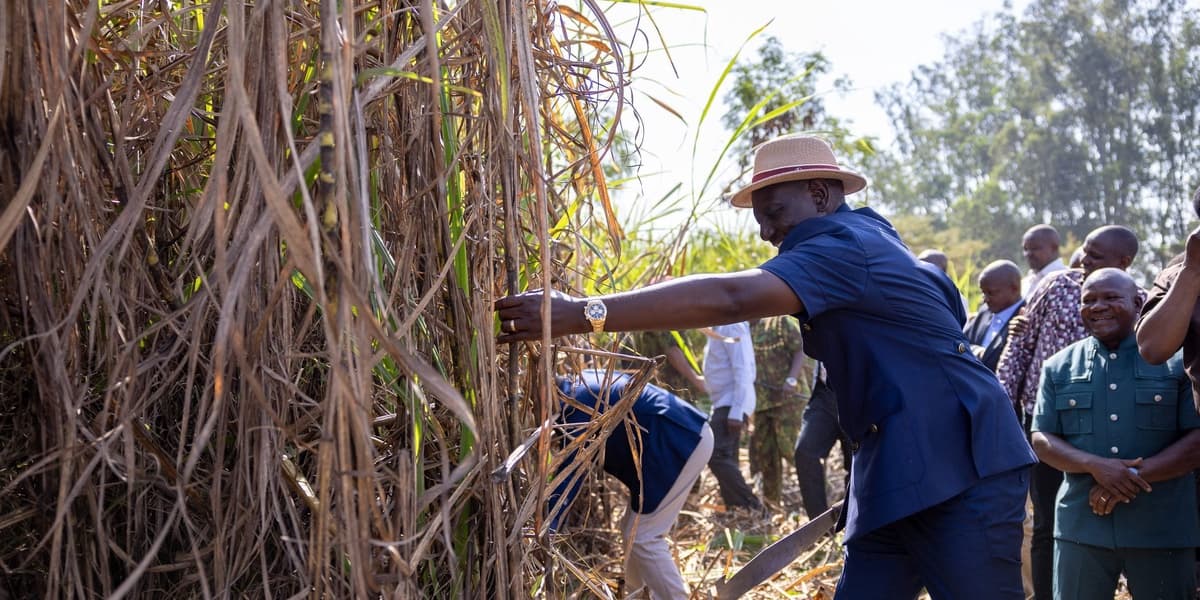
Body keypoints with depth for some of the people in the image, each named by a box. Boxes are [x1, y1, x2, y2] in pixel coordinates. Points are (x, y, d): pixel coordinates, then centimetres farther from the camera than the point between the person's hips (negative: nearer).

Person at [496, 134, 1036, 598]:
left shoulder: (846, 247, -14)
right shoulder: (862, 240, 19)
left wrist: (582, 315, -34)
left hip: (962, 475, -10)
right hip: (897, 480, 10)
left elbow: (731, 298, -29)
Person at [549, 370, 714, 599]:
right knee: (633, 528, 16)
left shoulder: (575, 402, -15)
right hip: (686, 435, 10)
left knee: (642, 536, -8)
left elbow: (569, 474, -22)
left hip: (680, 441, -10)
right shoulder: (580, 386, 15)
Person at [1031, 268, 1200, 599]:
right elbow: (1042, 440, 5)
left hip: (1163, 528, -1)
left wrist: (1136, 476, -15)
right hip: (1081, 526, 2)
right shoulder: (1059, 367, 10)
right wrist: (1095, 466, -14)